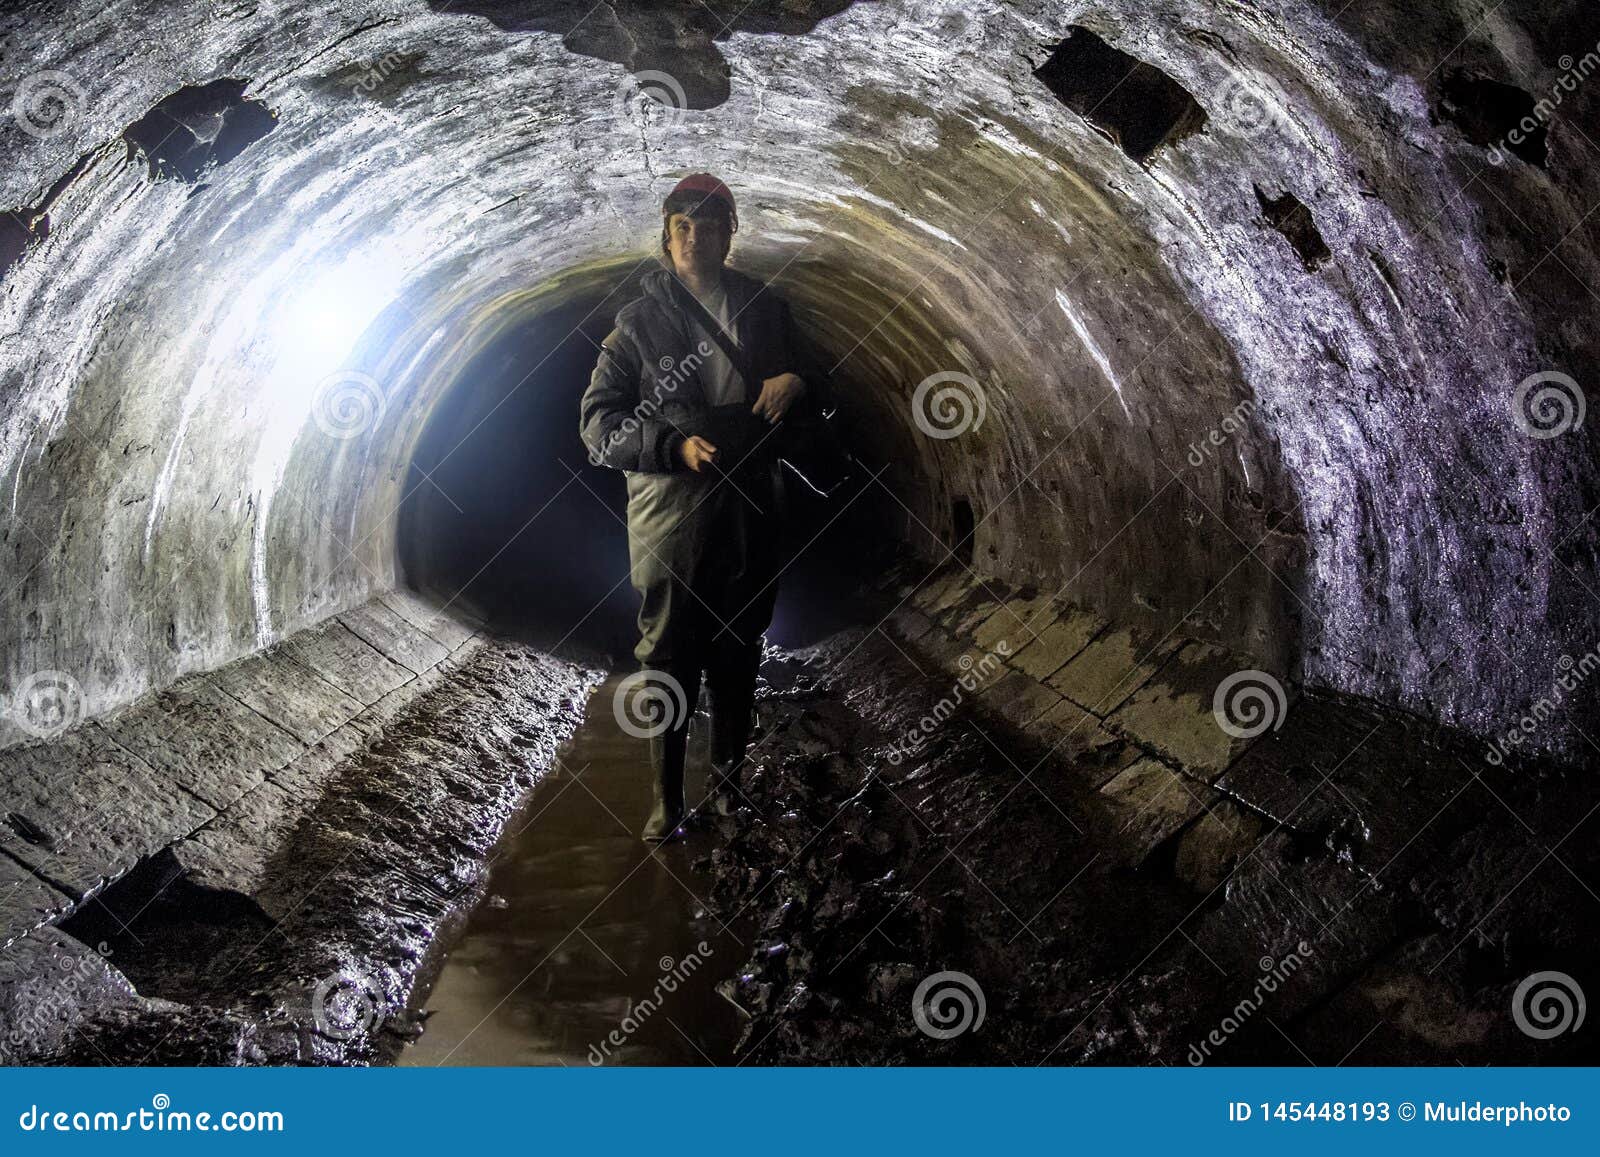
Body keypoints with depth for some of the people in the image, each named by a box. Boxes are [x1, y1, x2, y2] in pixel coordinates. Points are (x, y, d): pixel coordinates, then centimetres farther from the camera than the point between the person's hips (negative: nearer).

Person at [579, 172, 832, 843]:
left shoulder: (763, 309, 10)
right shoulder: (640, 318, 0)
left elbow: (813, 398, 18)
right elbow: (597, 421, -4)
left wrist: (796, 383, -7)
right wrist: (676, 447, -18)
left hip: (752, 516, 3)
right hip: (668, 517, -3)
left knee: (737, 659, 14)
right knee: (667, 664, -1)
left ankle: (730, 780, 29)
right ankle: (667, 800, 8)